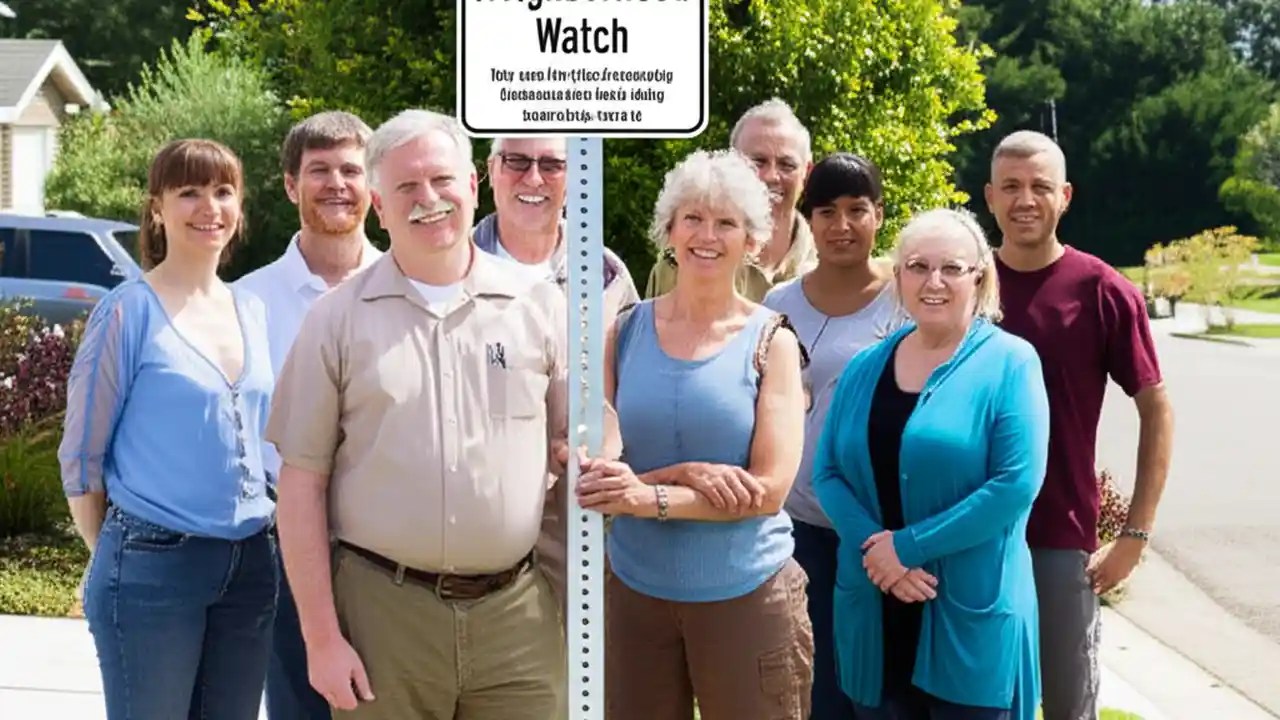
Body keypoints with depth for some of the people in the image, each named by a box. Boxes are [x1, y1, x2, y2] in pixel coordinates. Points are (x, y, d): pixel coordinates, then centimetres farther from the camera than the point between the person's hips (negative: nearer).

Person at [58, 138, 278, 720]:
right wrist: (116, 558, 0)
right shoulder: (129, 311, -8)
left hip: (250, 564, 6)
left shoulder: (252, 311, 9)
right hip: (154, 565, -5)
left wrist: (256, 542, 12)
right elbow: (81, 454, -5)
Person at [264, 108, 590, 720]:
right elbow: (303, 483, 1)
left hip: (517, 611, 1)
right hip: (383, 612, -1)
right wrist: (321, 637, -4)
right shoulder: (338, 318, 3)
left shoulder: (539, 305, 6)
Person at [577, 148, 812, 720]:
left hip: (747, 594, -2)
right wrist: (685, 473, -17)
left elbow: (768, 490, -11)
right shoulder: (626, 330, 2)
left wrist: (649, 497, -21)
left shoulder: (771, 341, -4)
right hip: (634, 590, 2)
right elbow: (596, 464, 0)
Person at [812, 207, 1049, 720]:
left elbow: (1016, 483, -15)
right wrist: (874, 546, -13)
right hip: (874, 614, 4)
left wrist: (908, 546, -15)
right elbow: (827, 471, 6)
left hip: (973, 615, -4)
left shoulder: (1009, 363, -6)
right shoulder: (865, 367, 9)